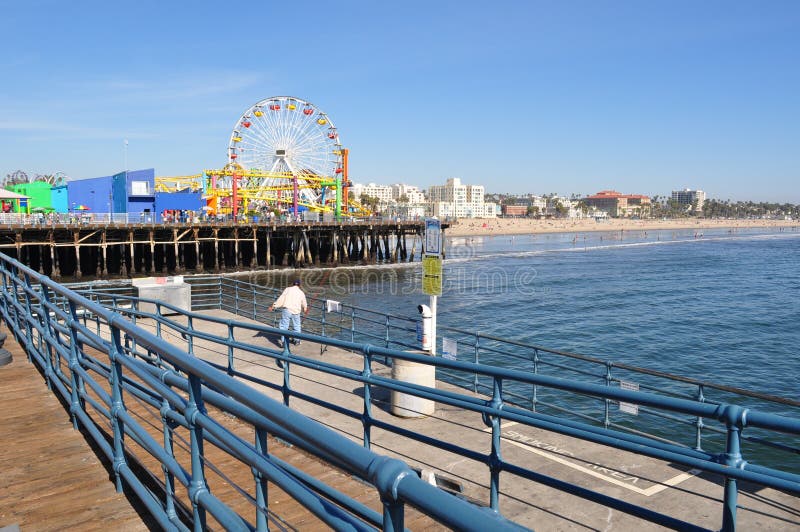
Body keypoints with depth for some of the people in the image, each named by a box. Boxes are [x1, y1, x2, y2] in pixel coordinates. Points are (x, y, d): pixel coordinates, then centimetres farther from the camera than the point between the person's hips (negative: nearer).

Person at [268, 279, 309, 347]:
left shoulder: (288, 289, 5)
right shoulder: (301, 293, 13)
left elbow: (281, 298, -2)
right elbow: (304, 304, 26)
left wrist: (274, 306, 2)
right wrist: (305, 311, 45)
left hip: (286, 310, -2)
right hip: (296, 311, 2)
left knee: (283, 325, 0)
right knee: (296, 326, 18)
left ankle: (282, 340, -7)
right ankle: (296, 340, 26)